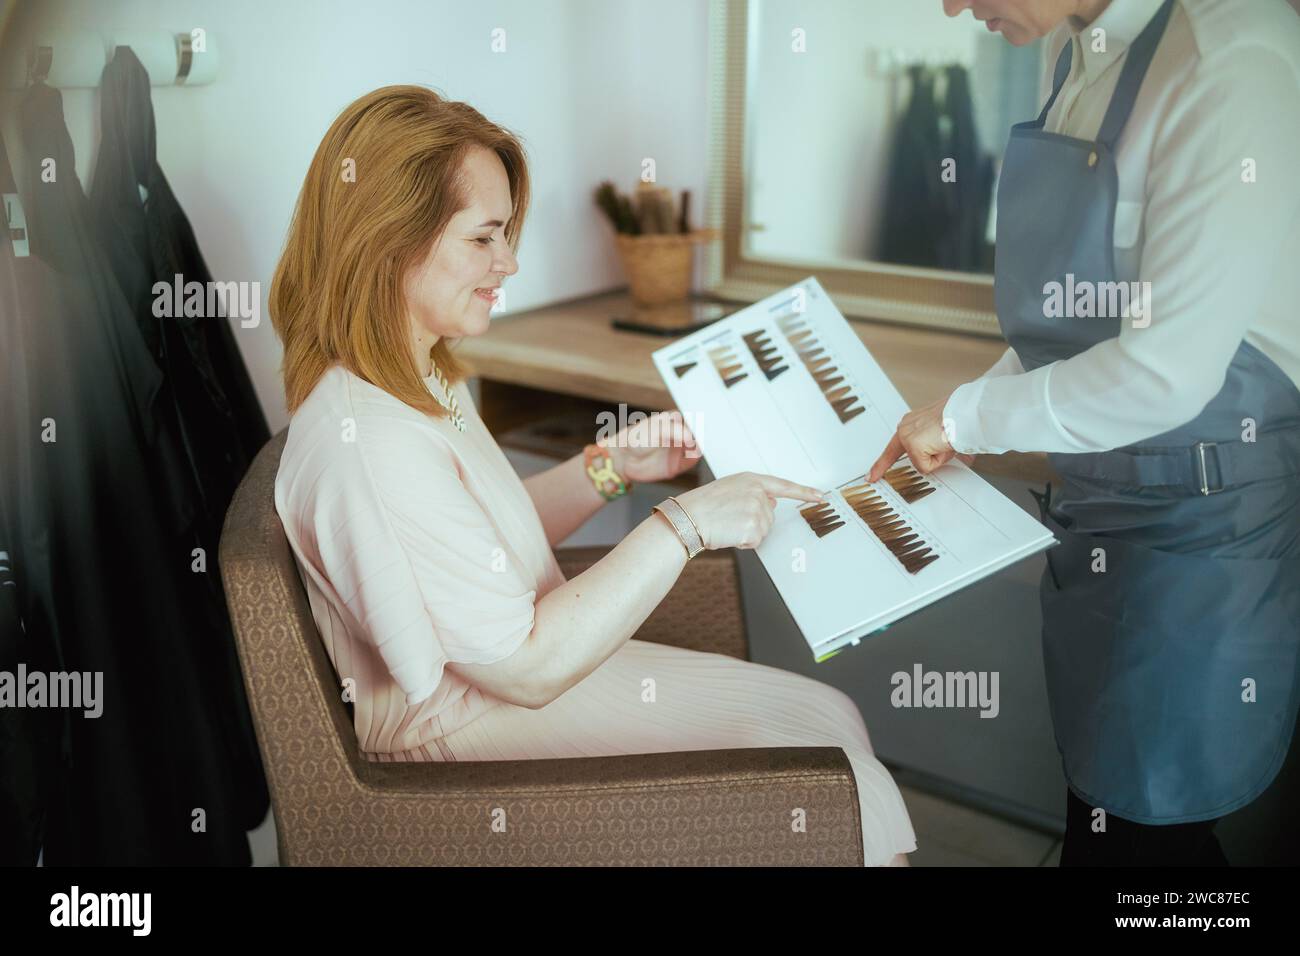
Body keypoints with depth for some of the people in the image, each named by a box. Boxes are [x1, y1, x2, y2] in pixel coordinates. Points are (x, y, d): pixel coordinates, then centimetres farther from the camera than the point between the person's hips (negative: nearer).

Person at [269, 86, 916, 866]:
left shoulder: (420, 376, 3)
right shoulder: (371, 445, -29)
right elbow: (528, 667, -25)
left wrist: (612, 467, 1)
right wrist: (683, 524, -23)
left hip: (515, 673, 9)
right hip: (470, 738, -9)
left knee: (830, 716, 4)